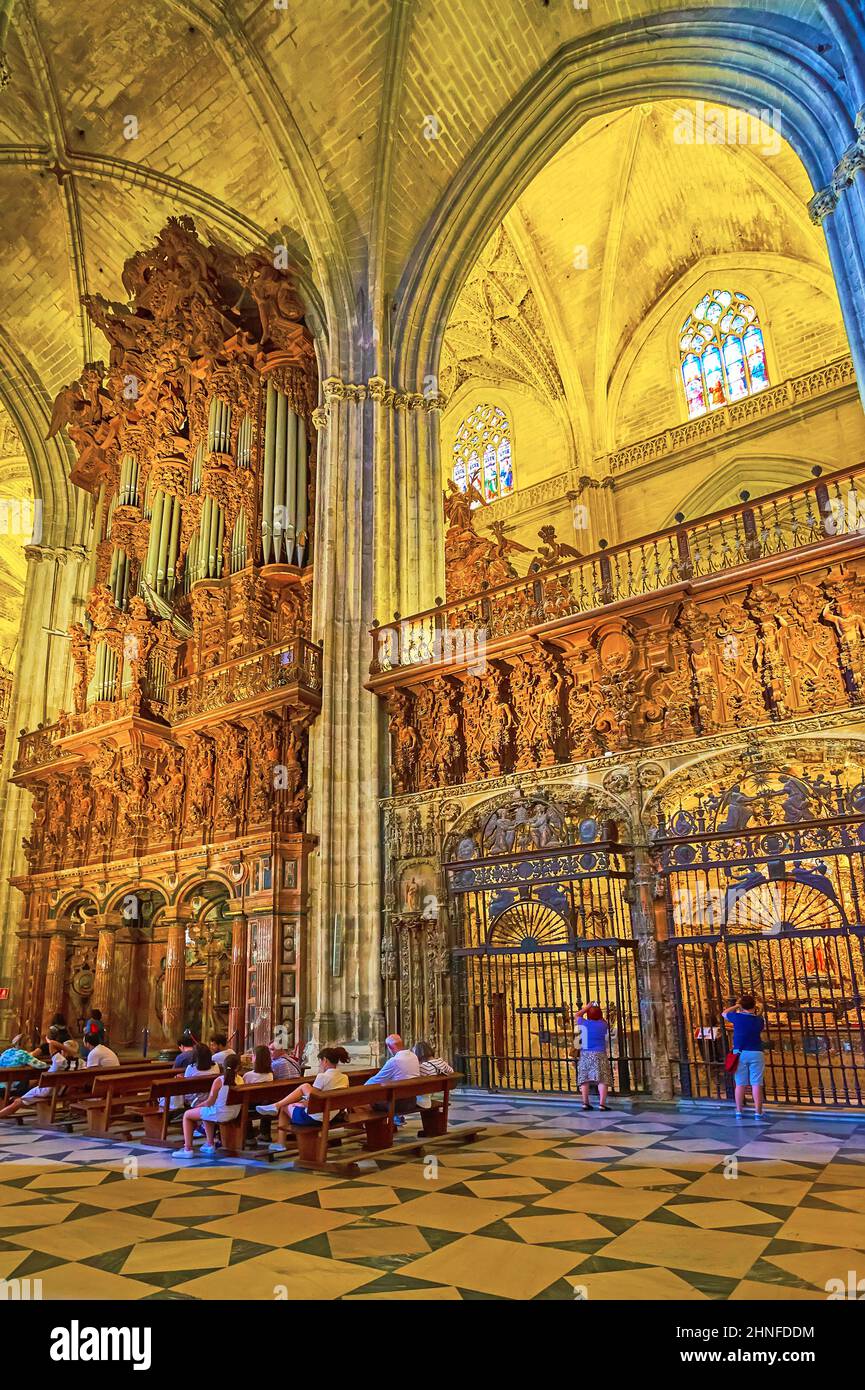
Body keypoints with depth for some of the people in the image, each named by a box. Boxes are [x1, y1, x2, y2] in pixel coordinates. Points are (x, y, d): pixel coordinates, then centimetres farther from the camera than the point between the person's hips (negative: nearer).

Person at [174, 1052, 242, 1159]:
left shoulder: (218, 1081, -16)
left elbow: (210, 1102, -13)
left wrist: (198, 1106, 6)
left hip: (220, 1114, -6)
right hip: (234, 1114, 6)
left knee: (187, 1115, 13)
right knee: (206, 1113, 36)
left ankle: (188, 1149, 9)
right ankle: (210, 1144, 40)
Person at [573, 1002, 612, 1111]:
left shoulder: (584, 1023, 2)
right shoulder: (603, 1025, 2)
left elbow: (576, 1015, 21)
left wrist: (588, 1006, 21)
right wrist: (598, 1010, 28)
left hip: (585, 1054, 1)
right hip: (600, 1054, -1)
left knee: (585, 1079, 5)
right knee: (602, 1079, -4)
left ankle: (585, 1103, 3)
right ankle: (602, 1103, -13)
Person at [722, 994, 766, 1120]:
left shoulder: (737, 1017, -4)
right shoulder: (759, 1020, -2)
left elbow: (725, 1014, 15)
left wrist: (736, 1006, 19)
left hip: (740, 1053, 0)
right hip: (756, 1053, 0)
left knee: (740, 1084, 6)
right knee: (756, 1084, 1)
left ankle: (739, 1111, 11)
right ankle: (758, 1112, 2)